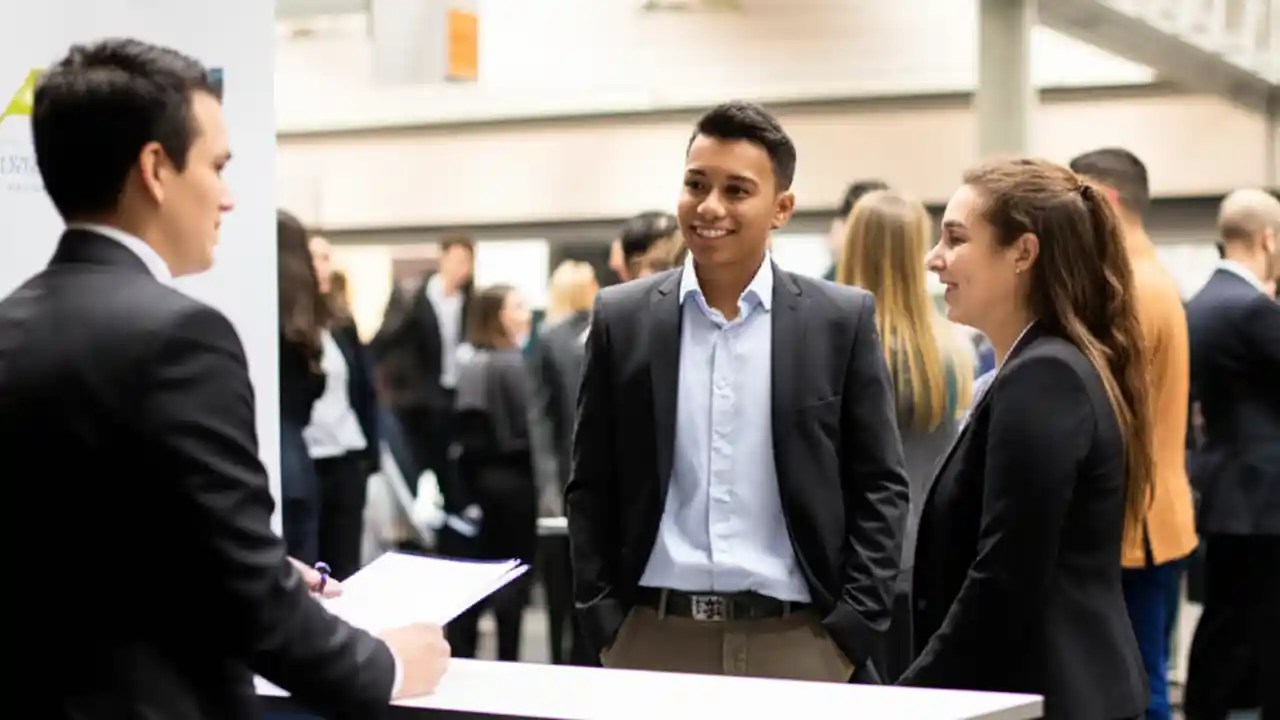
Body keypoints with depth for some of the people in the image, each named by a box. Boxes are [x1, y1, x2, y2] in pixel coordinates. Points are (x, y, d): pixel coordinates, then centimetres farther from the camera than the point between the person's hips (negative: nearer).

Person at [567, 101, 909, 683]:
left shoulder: (841, 320, 2)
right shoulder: (623, 318, 5)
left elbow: (880, 487, 3)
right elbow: (591, 486, 7)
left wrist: (852, 629, -4)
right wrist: (604, 623, 0)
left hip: (799, 641, -1)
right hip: (653, 637, 1)